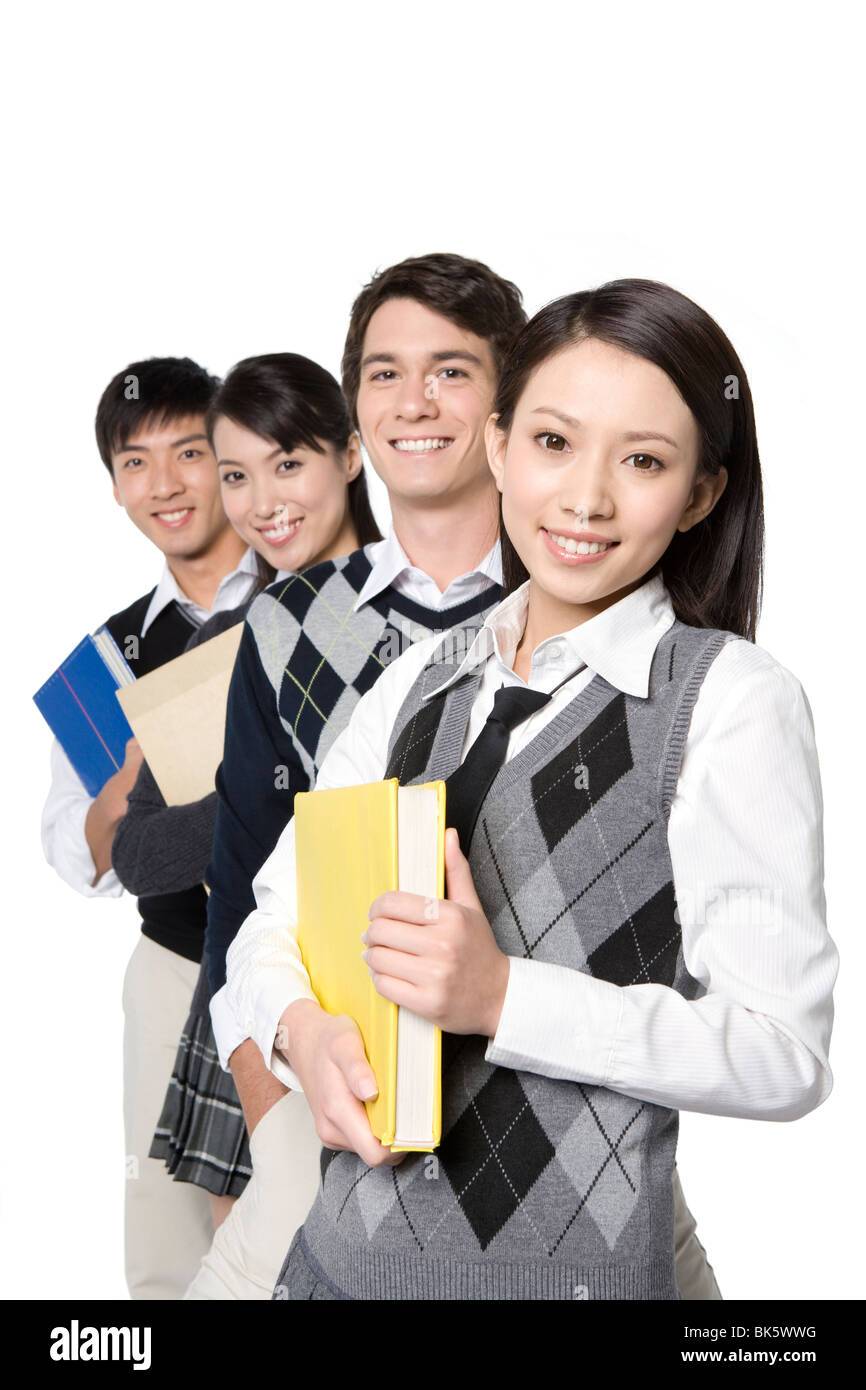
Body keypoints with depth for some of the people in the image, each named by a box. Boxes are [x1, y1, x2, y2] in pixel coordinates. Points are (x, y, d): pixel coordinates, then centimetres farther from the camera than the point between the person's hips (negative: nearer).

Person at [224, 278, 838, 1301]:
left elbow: (785, 1055, -15)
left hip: (566, 1265, -5)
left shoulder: (730, 699, -10)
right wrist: (304, 1027, -14)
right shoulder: (420, 685, 7)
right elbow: (273, 922, 8)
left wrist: (505, 997, -24)